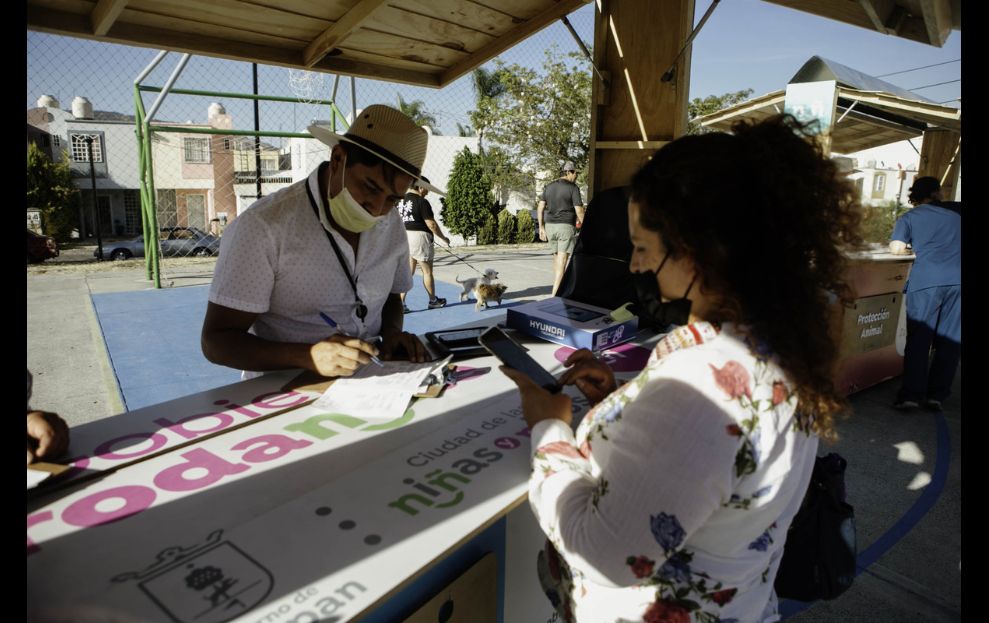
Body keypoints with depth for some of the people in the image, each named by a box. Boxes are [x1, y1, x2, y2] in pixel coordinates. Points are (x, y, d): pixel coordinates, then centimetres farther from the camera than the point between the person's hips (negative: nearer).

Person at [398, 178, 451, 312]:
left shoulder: (401, 200, 11)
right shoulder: (422, 202, -13)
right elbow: (431, 224, -14)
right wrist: (444, 238, -2)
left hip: (404, 237, 7)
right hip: (419, 237, -7)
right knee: (427, 271, 9)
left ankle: (400, 303, 0)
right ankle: (433, 300, 23)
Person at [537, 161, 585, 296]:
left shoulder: (549, 186, 10)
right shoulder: (573, 188, -7)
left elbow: (540, 207, 7)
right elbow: (579, 211, -11)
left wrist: (541, 227, 11)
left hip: (550, 225, 6)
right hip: (566, 226, -6)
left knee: (556, 258, 19)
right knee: (562, 261, -5)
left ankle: (558, 288, 28)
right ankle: (555, 294, -10)